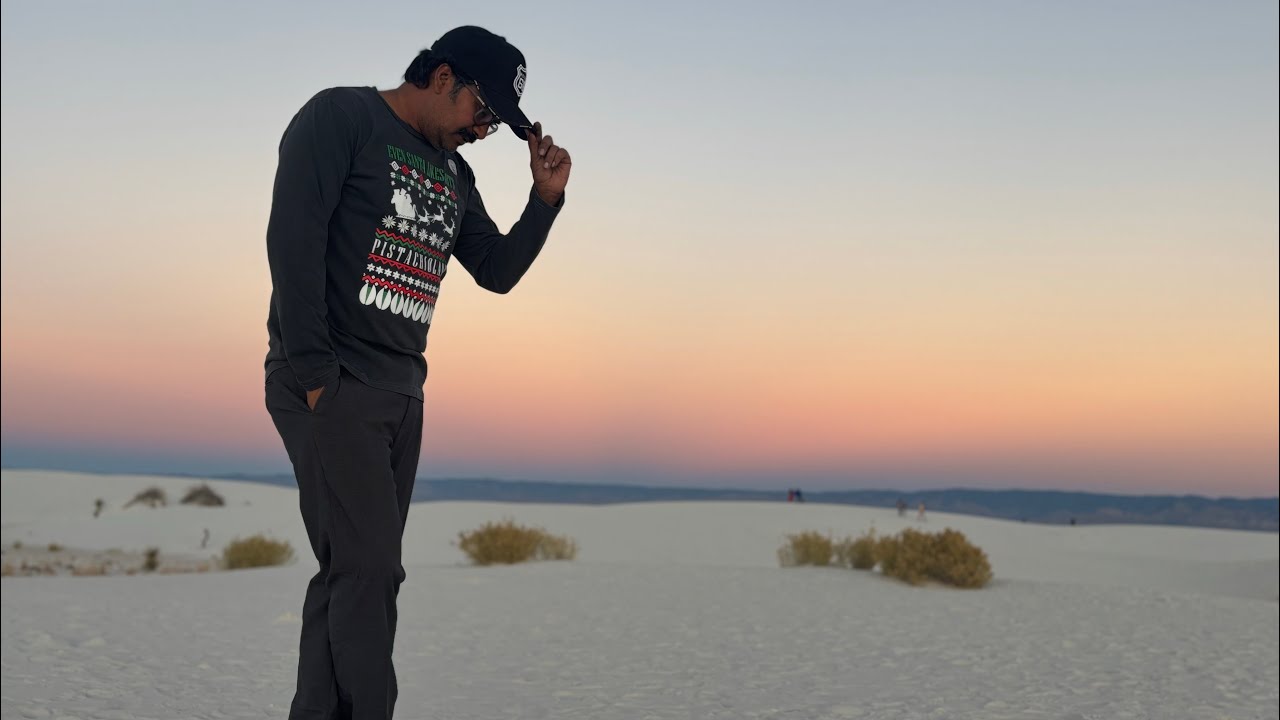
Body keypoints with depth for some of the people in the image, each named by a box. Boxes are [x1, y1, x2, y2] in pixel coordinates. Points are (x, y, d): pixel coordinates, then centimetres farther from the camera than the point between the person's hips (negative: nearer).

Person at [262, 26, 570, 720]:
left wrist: (546, 197, 5)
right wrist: (315, 373, -17)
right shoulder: (341, 117, -3)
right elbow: (293, 239, -12)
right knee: (368, 566, -11)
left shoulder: (453, 175, 18)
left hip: (401, 392, 7)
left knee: (353, 571, 8)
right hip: (328, 383, -7)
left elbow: (497, 271, 19)